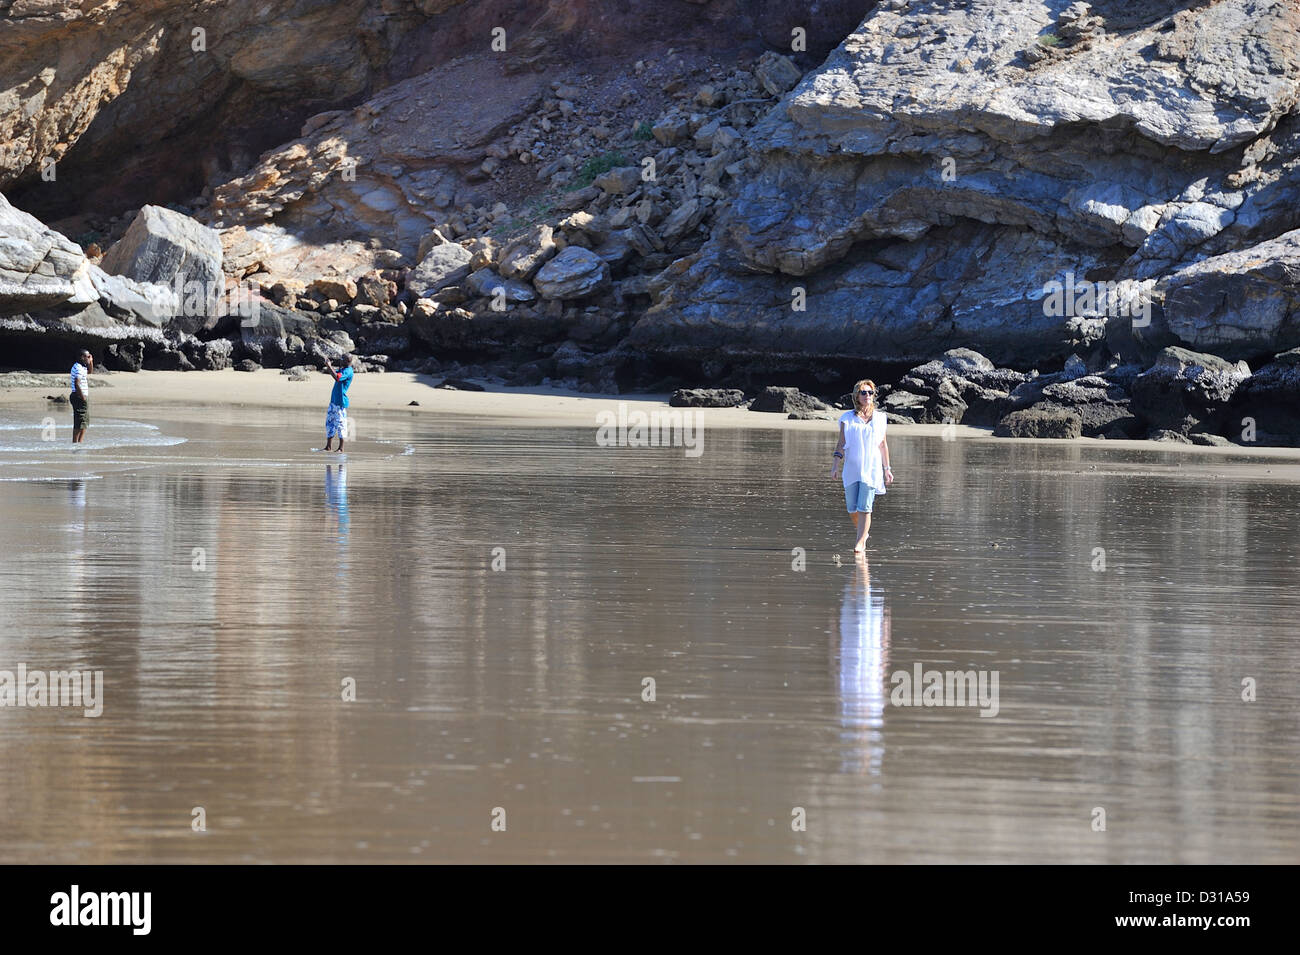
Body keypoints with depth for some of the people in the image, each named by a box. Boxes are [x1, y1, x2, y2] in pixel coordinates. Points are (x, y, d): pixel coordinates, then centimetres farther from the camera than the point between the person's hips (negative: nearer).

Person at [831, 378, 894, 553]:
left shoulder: (880, 417, 7)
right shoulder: (847, 418, 5)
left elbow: (883, 445, 14)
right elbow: (841, 443, 4)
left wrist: (887, 469, 14)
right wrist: (835, 465, -7)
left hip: (871, 468, -1)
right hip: (851, 469, 1)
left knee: (864, 508, -11)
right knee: (852, 510, 3)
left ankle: (860, 543, -8)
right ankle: (864, 533, 29)